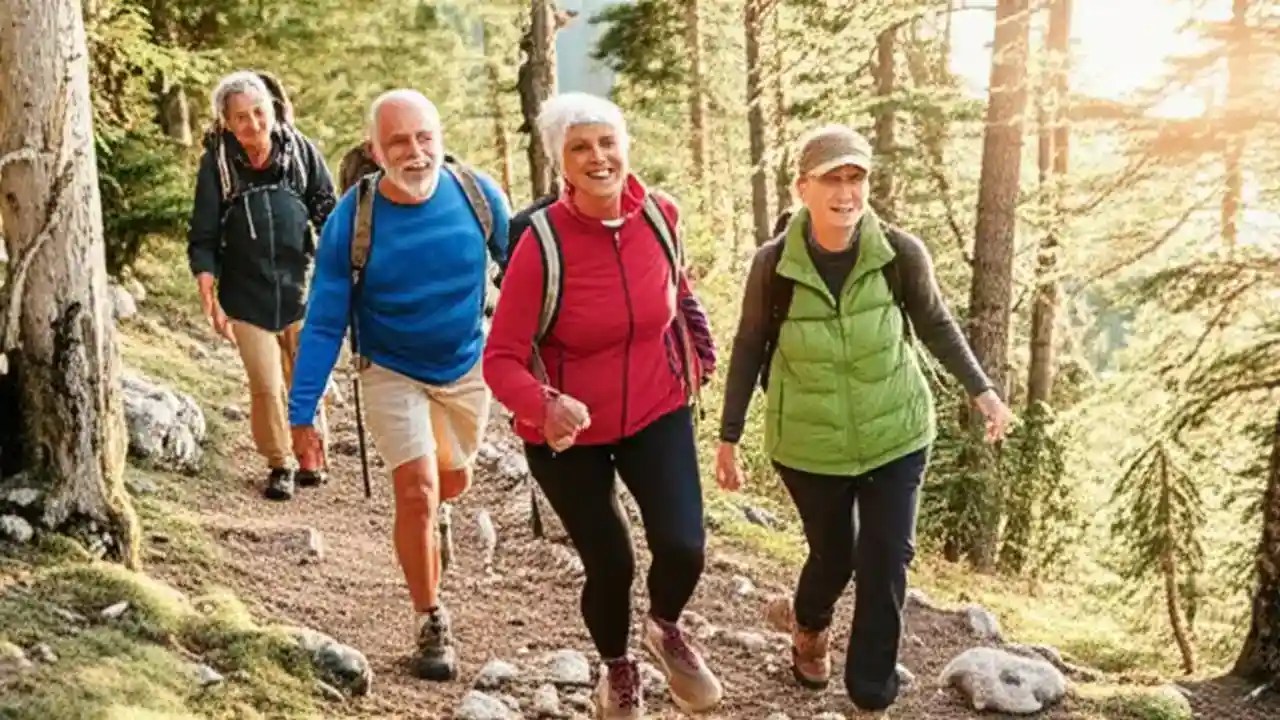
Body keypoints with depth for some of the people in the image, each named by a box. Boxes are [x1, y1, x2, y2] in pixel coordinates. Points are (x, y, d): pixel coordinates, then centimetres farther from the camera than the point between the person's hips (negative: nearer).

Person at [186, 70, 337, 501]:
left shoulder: (300, 150, -5)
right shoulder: (217, 162, -7)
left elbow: (328, 213, 5)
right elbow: (203, 238, -3)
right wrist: (209, 299, -10)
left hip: (300, 289, 1)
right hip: (247, 298, -1)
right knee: (265, 387, 0)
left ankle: (312, 456, 30)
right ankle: (279, 465, 19)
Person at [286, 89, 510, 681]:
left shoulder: (478, 195, -18)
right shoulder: (352, 220, -22)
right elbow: (324, 322, -15)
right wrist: (302, 408, -16)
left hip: (467, 367, 3)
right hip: (392, 372, -3)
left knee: (452, 483, 20)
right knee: (418, 492, -13)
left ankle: (427, 524, 58)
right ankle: (432, 624, 7)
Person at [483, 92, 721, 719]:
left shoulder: (660, 216, -11)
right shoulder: (541, 244, -24)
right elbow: (501, 358, -24)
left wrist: (697, 354, 15)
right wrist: (542, 406, -42)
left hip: (657, 413, 3)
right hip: (568, 431, -2)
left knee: (683, 548, -13)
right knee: (610, 566, 6)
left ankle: (665, 629, 26)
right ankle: (617, 669, 41)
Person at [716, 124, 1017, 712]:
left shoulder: (900, 253, -16)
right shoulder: (774, 264, -17)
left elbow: (936, 326, 2)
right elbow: (750, 349, -3)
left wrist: (982, 389, -5)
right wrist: (728, 437, 1)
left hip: (896, 437, 1)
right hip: (809, 444, 0)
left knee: (886, 564, 1)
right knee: (833, 554, 15)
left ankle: (871, 697, 19)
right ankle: (809, 625, 51)